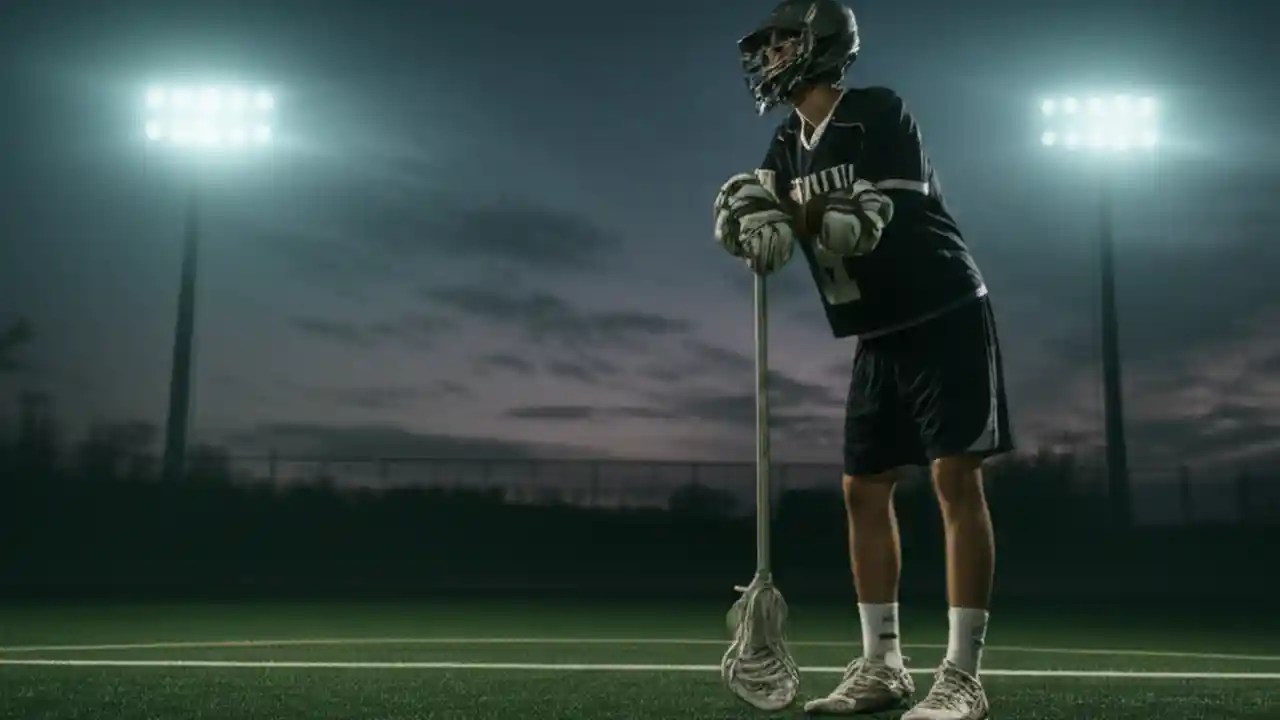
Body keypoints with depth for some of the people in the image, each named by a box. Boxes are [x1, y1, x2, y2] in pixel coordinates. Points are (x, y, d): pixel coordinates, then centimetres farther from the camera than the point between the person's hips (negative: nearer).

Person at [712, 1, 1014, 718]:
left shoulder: (879, 113, -12)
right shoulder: (790, 146, 9)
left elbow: (872, 220, -24)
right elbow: (755, 228, -6)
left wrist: (794, 211, -28)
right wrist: (750, 204, -27)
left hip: (945, 316, -7)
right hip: (881, 335, 8)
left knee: (955, 479, -12)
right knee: (865, 490, 4)